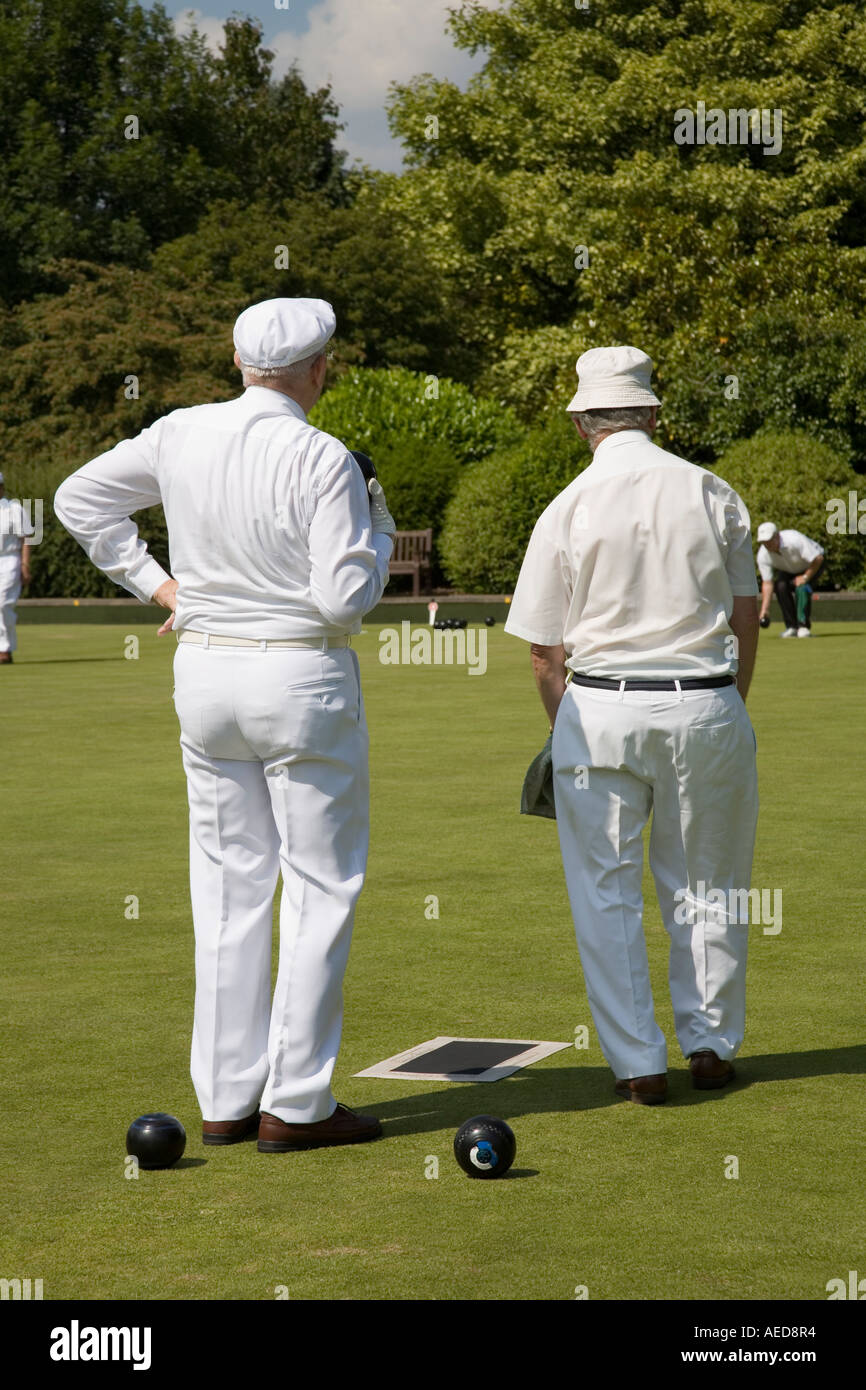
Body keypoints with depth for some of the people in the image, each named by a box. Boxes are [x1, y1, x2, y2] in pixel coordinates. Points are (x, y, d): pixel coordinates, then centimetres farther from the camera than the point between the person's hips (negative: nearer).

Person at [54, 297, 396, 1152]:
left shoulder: (181, 436, 1)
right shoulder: (322, 460, -16)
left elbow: (80, 497, 12)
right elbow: (343, 599, -18)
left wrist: (155, 584, 13)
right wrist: (380, 532, 0)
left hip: (204, 667, 6)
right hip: (303, 678, -5)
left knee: (229, 882, 12)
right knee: (322, 886, 3)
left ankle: (224, 1098, 14)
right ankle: (295, 1104, 2)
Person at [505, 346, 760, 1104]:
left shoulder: (569, 508, -5)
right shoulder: (713, 493, 1)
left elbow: (545, 650, -1)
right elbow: (746, 616, 8)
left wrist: (566, 731, 14)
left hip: (601, 707, -2)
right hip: (706, 702, 2)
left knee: (607, 892, 7)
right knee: (707, 885, 15)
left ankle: (638, 1062, 8)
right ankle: (710, 1044, 22)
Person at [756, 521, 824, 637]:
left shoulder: (794, 540, -39)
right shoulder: (763, 555, -25)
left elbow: (818, 558, -34)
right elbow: (767, 583, -21)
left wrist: (805, 577, -27)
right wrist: (765, 609, -27)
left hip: (812, 564, -4)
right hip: (788, 570, 4)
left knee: (801, 586, -30)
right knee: (781, 586, -23)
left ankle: (803, 626, -21)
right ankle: (791, 627, -11)